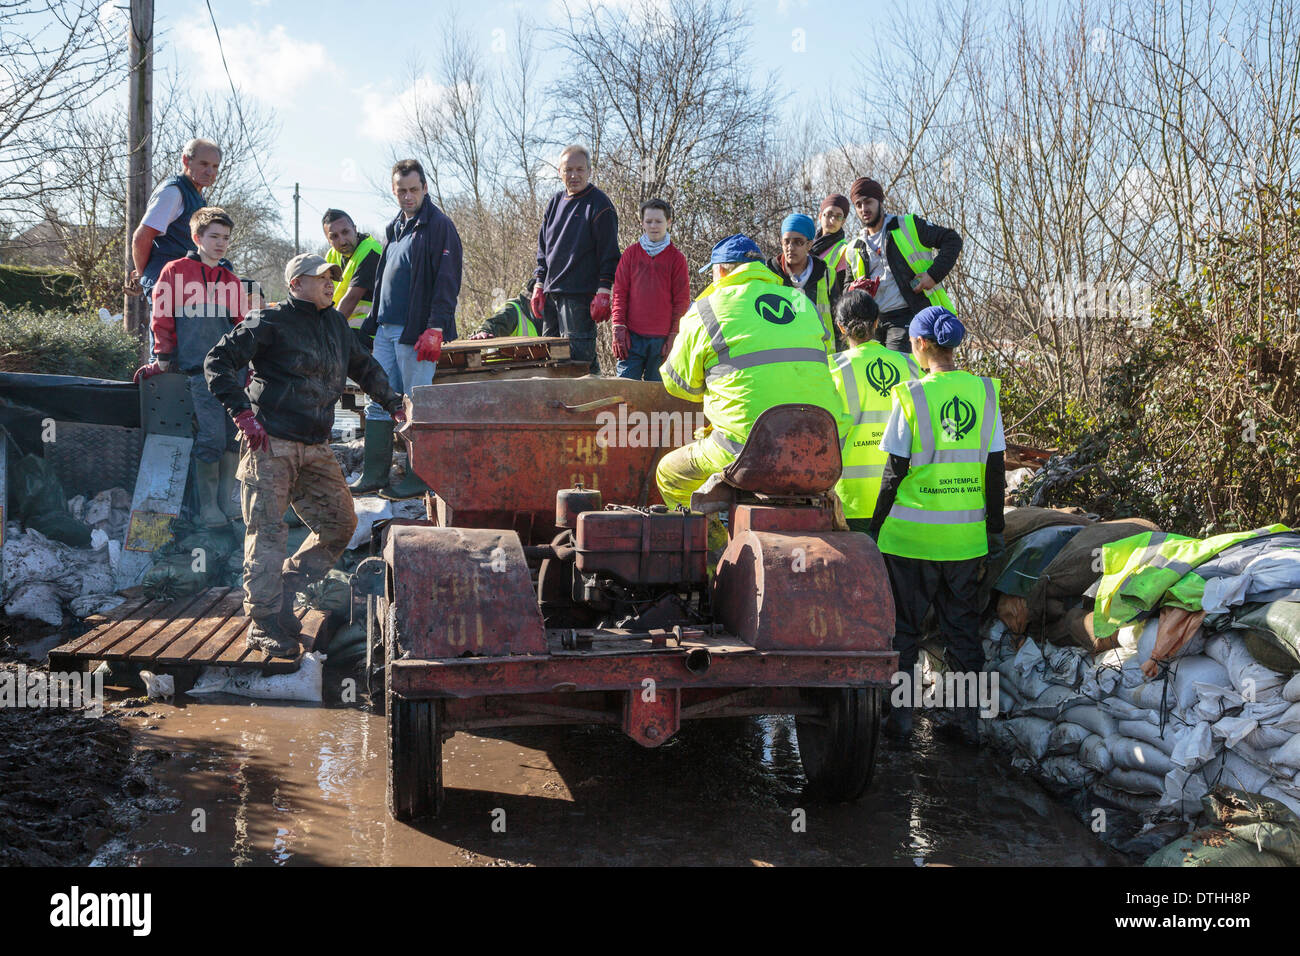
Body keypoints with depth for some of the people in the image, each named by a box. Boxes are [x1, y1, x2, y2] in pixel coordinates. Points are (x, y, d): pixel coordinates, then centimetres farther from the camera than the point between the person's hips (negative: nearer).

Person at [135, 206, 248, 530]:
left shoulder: (231, 281, 16)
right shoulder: (176, 271, 4)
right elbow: (162, 317, 4)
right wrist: (164, 356, 2)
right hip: (198, 369, -5)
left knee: (235, 433, 2)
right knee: (211, 436, -10)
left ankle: (226, 500, 14)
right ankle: (207, 505, 1)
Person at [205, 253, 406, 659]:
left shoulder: (336, 325, 16)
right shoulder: (271, 322, -6)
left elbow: (364, 367, 32)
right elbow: (218, 361, -8)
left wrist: (394, 404, 23)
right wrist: (243, 413, -14)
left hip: (316, 448, 7)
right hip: (270, 443, -7)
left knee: (340, 522, 7)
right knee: (268, 531, -8)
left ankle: (285, 590, 20)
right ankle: (264, 624, -3)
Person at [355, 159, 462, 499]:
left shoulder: (439, 226, -7)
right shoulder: (394, 227, 18)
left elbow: (447, 282, -13)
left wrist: (435, 329, -20)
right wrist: (372, 322, 17)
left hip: (416, 331, -8)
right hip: (386, 329, 8)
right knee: (379, 403, 8)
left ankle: (420, 479, 4)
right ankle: (374, 474, 14)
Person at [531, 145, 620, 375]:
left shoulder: (599, 205, -4)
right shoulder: (555, 202, 16)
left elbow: (609, 253, -9)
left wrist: (604, 292, -16)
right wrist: (539, 285, 13)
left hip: (580, 296, -7)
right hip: (551, 293, 7)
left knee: (579, 357, -8)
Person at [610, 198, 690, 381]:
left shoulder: (676, 257, 4)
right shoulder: (631, 253, 7)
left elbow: (682, 300, 4)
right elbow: (619, 293, 7)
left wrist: (674, 336, -2)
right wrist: (618, 328, -3)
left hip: (662, 338, -1)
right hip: (632, 337, 1)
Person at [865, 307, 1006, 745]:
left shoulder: (912, 396, -11)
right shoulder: (984, 391, 1)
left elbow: (895, 472, -9)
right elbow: (995, 470, 3)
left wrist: (875, 527, 1)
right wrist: (995, 529, 11)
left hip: (913, 533, -4)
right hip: (966, 535, 4)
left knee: (903, 626, 10)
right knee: (962, 625, 14)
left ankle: (900, 717, 16)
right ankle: (970, 721, 18)